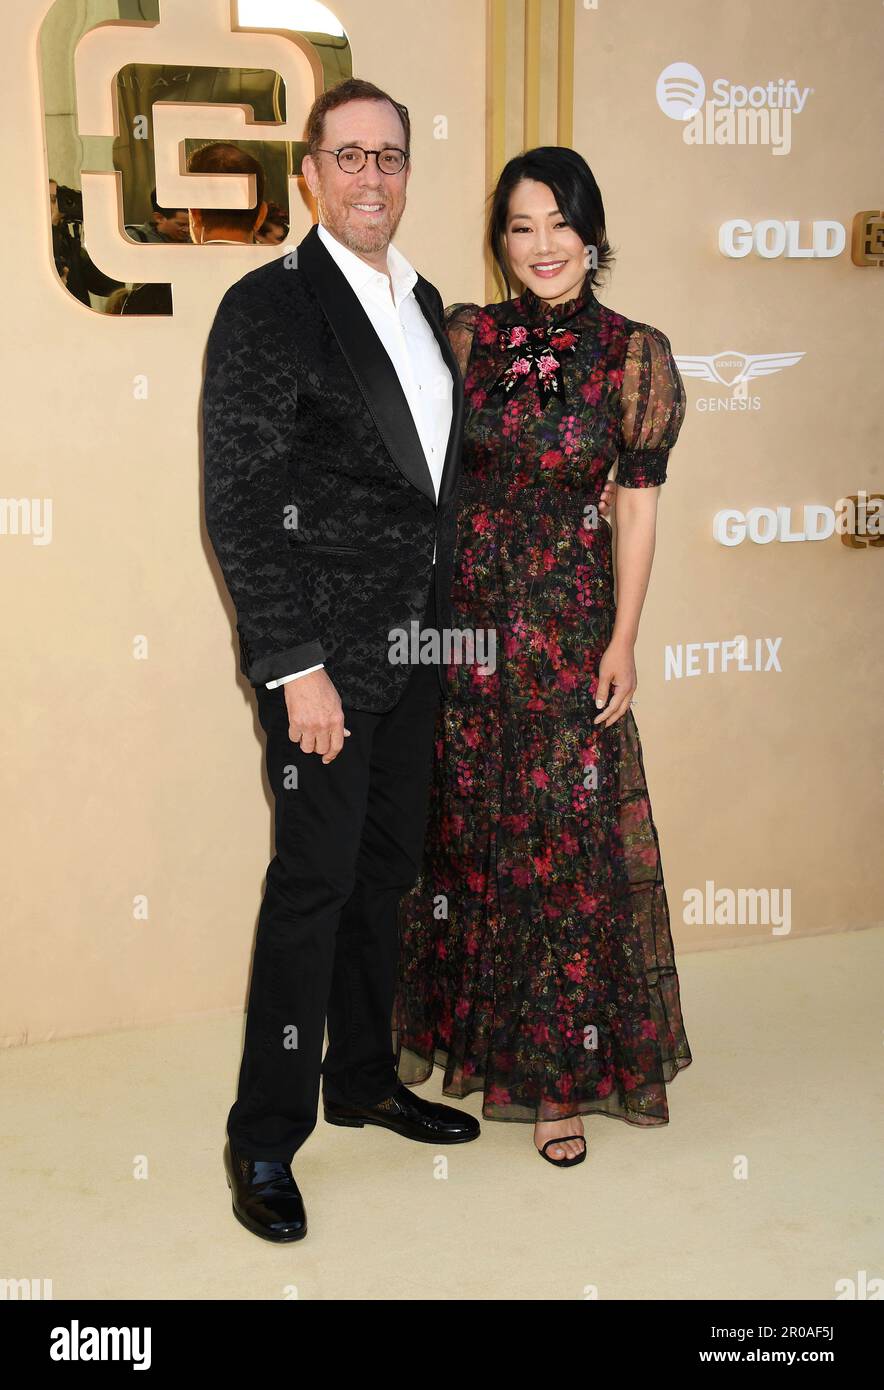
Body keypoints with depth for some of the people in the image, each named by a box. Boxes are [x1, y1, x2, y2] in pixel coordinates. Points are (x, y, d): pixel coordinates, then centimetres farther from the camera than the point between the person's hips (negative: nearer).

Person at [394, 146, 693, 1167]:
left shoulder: (635, 353, -4)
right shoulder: (465, 336, 3)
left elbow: (638, 503, -3)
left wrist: (623, 640, -7)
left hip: (566, 618, -2)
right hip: (461, 606, 3)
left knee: (564, 838, 2)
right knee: (463, 824, 12)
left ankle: (559, 1074, 16)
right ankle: (463, 1027, 32)